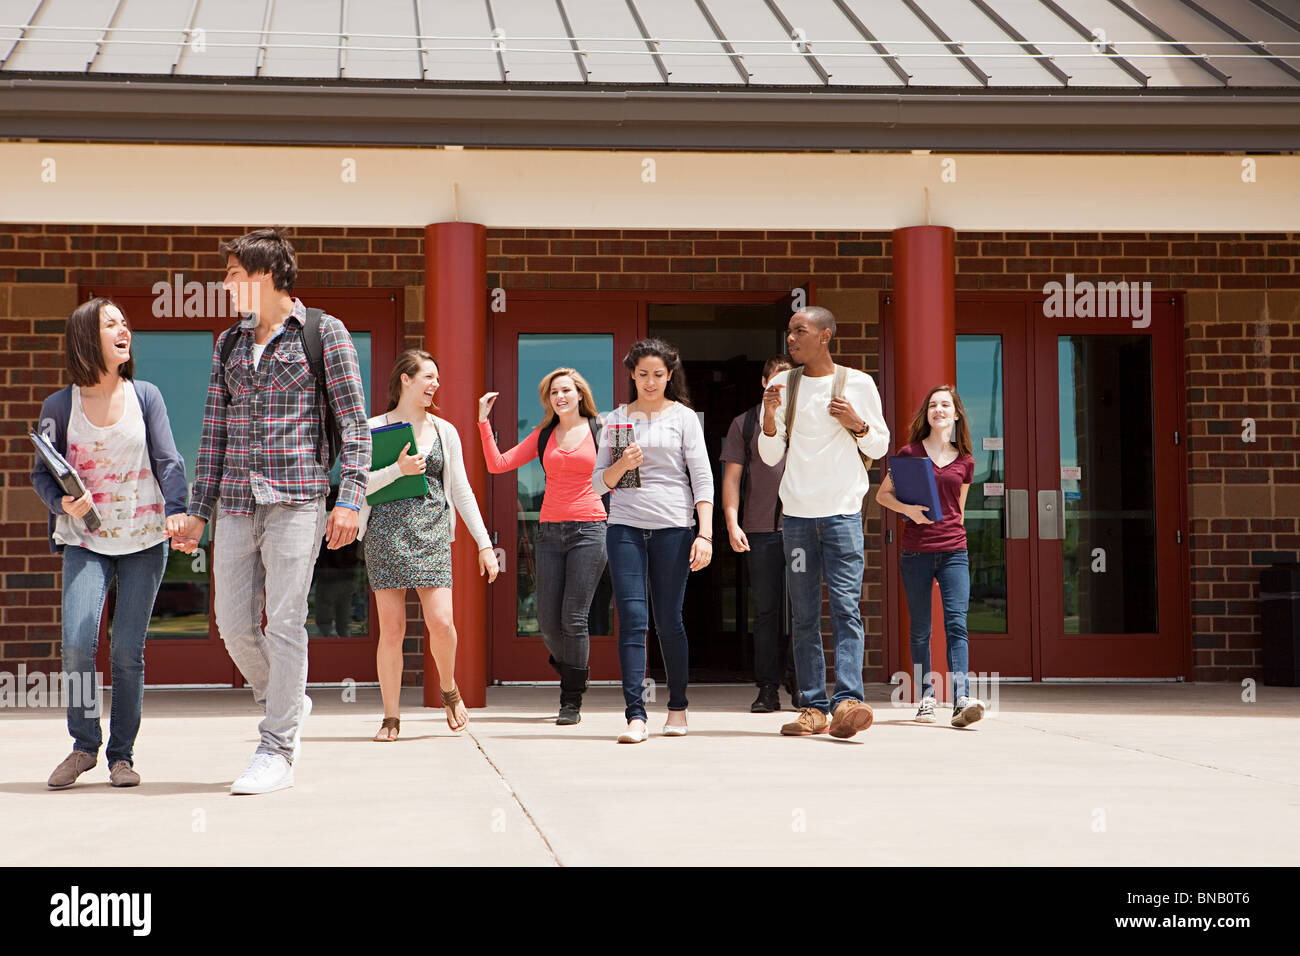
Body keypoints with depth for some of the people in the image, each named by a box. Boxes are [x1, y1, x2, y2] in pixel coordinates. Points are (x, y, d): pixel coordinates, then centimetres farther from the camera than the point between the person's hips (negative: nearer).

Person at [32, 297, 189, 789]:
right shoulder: (59, 406, 1)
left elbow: (168, 463, 1)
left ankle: (122, 755, 13)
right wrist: (63, 502, -15)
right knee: (77, 641, -16)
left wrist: (177, 510, -16)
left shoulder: (146, 396, 3)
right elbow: (42, 473, 6)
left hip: (144, 539, 1)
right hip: (85, 540, 0)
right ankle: (84, 745, 5)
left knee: (127, 650, -3)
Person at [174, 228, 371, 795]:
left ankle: (277, 751, 0)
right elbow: (215, 430, 18)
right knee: (233, 622, 4)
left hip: (297, 498, -5)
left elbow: (354, 423, -2)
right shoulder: (228, 343, 17)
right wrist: (198, 509, 14)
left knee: (284, 623, -7)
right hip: (236, 502, 6)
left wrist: (350, 498, -11)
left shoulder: (323, 333, 1)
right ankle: (285, 704, 29)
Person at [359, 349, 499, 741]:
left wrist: (485, 543, 9)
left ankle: (449, 690, 18)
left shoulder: (444, 431, 12)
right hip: (386, 530, -2)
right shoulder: (374, 428, 5)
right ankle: (391, 717, 7)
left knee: (441, 622, -11)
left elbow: (461, 491, 13)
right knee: (391, 628, -4)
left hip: (431, 531, 2)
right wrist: (398, 469, -16)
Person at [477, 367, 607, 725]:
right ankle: (569, 673, 29)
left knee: (574, 616, -8)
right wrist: (484, 422, 2)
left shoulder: (599, 432, 4)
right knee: (548, 618, 0)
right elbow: (497, 464, 6)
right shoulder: (543, 436, 12)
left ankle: (572, 702, 1)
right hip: (550, 531, 3)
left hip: (588, 531, -3)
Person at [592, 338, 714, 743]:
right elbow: (598, 483, 11)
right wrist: (621, 465, -10)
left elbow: (703, 480, 2)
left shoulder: (684, 417, 5)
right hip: (625, 527, 1)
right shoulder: (615, 420, 11)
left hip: (673, 527, -1)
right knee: (632, 619, -8)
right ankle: (635, 715, -11)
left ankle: (677, 708, 20)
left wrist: (705, 534, -8)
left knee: (668, 620, 4)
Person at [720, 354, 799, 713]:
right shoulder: (745, 424, 9)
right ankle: (768, 689, 5)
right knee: (766, 612, 1)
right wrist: (732, 524, -4)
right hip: (761, 531, 0)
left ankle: (800, 685, 13)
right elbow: (732, 478, 7)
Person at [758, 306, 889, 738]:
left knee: (846, 605, -13)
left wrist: (856, 423, -9)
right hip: (797, 512, 3)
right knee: (804, 615, 2)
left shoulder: (858, 384, 4)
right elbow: (770, 456, 10)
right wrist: (770, 414, -7)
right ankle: (813, 707, 5)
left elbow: (880, 446, 10)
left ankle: (847, 701, -20)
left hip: (843, 511, -3)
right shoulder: (783, 385, 11)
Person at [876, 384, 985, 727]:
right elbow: (882, 494, 7)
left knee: (957, 623, -12)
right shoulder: (910, 453, 2)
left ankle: (962, 700, -19)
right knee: (919, 630, 5)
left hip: (953, 551, 1)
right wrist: (908, 509, -10)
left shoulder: (964, 461, 9)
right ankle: (926, 699, 15)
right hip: (915, 551, -1)